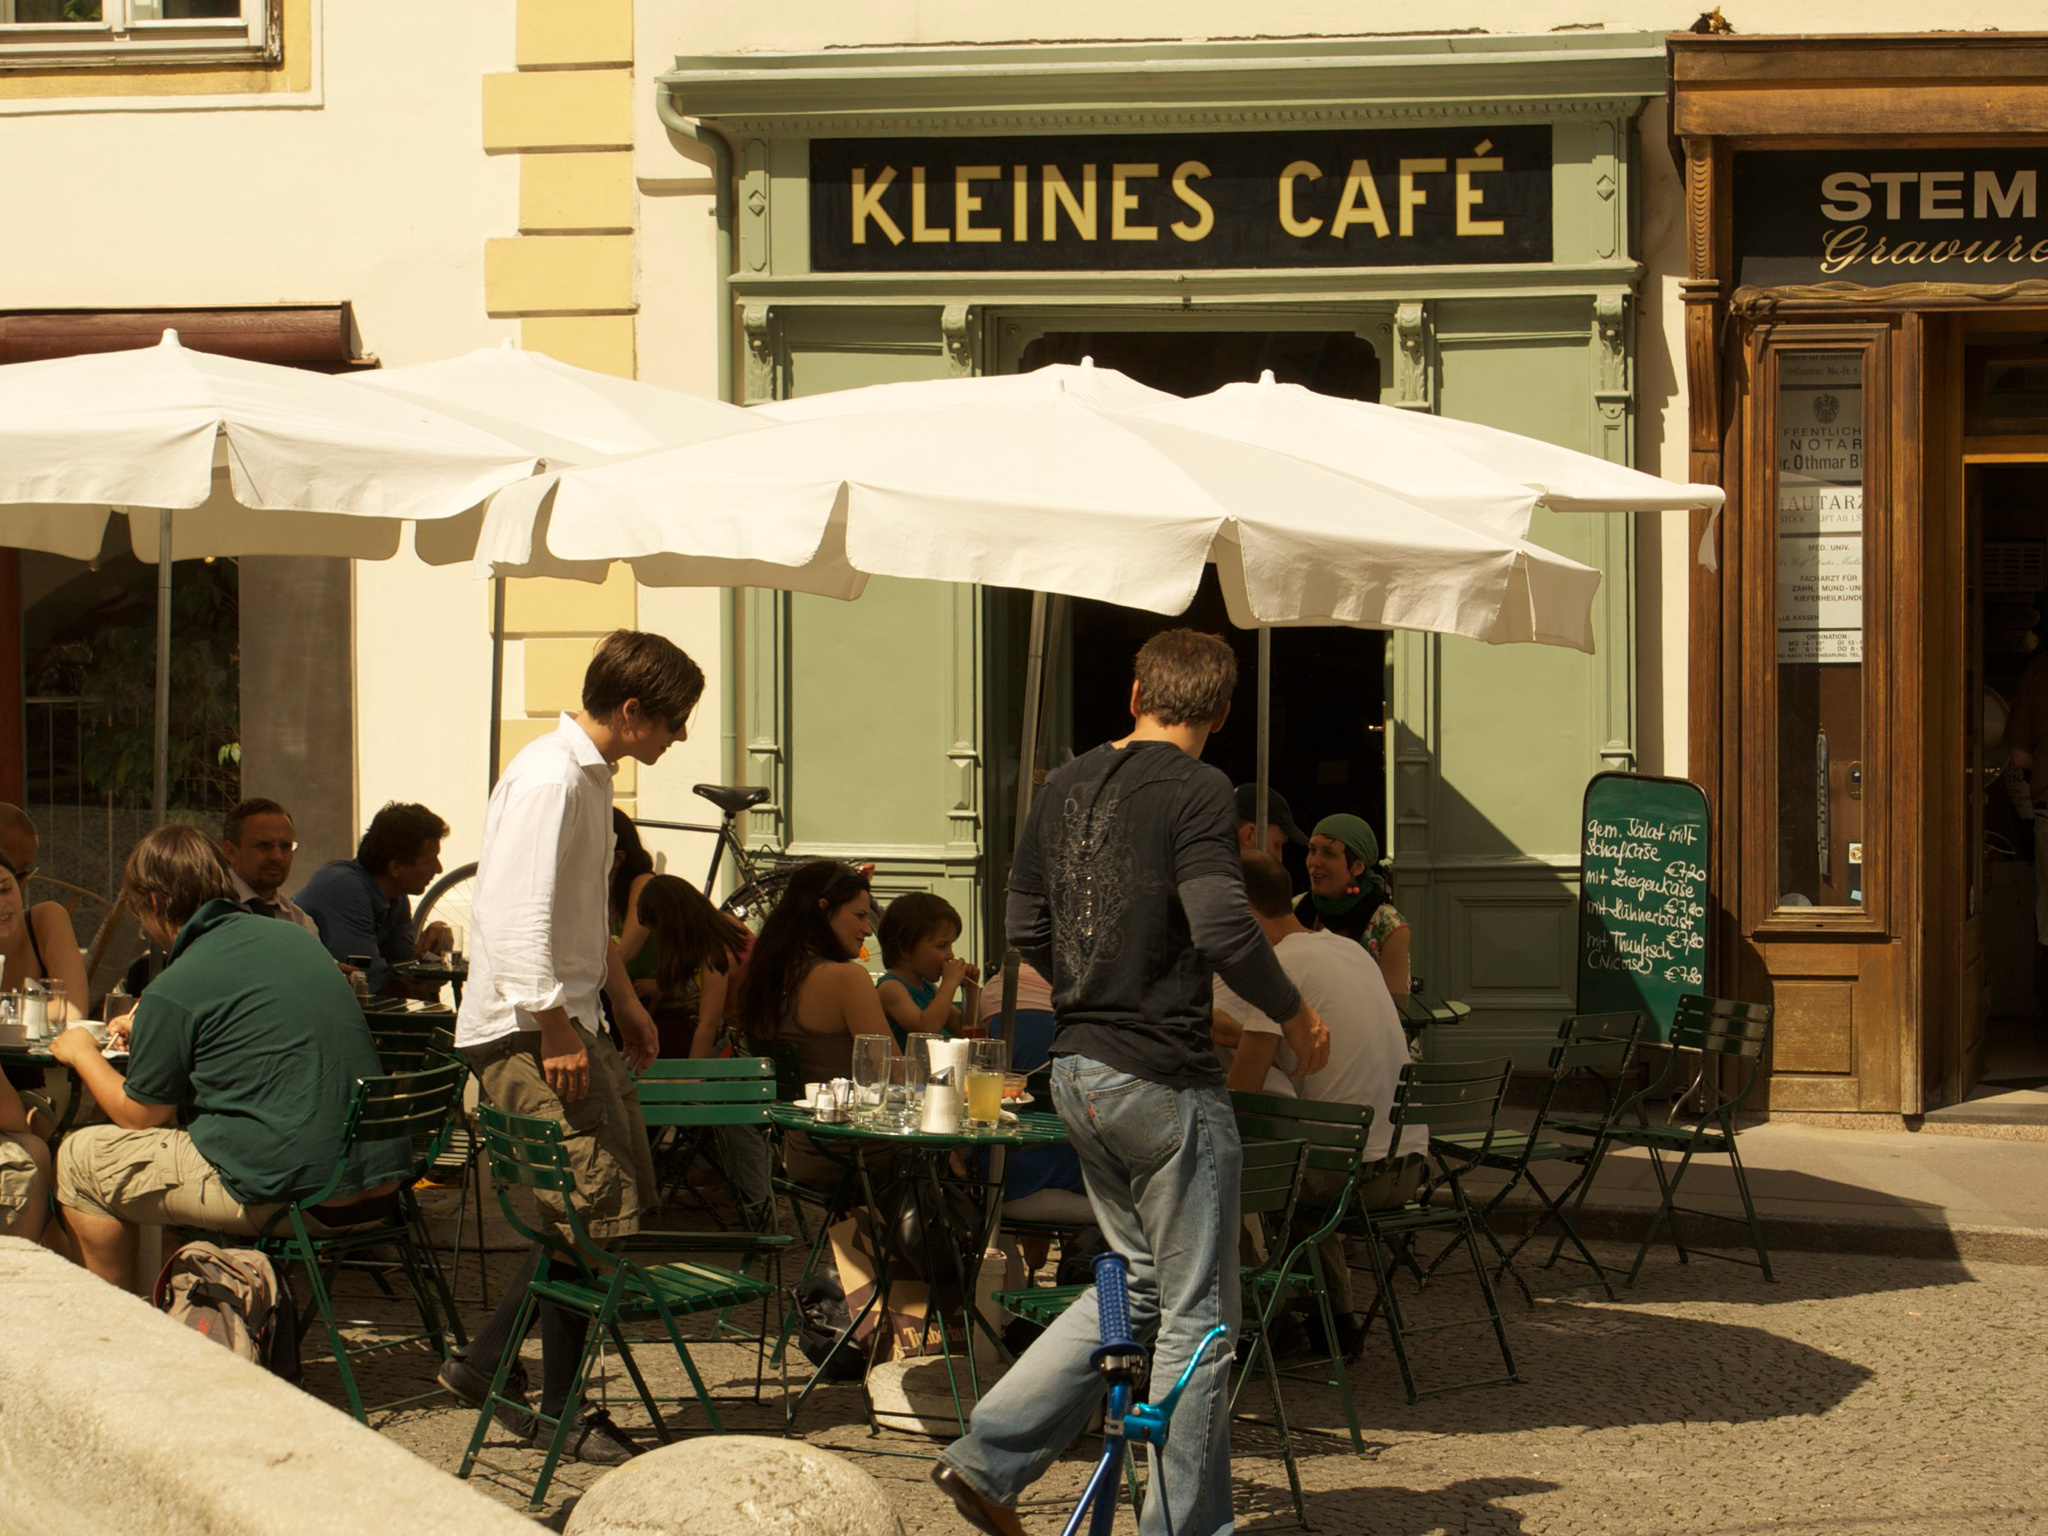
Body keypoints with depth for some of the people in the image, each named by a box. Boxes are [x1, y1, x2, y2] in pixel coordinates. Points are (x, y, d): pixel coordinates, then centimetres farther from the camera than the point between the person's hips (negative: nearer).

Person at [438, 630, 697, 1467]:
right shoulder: (548, 779, -18)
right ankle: (558, 1412, 1)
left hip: (567, 1022, 10)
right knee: (592, 1210, -11)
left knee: (621, 1201, 11)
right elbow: (519, 919, -24)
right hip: (524, 1029, -10)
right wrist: (555, 1031, -23)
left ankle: (487, 1362, 20)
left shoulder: (591, 776, 15)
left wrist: (621, 999, 26)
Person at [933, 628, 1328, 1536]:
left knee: (1139, 1284, 20)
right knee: (1196, 1313, 3)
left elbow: (1025, 930, 14)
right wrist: (1294, 1013, -7)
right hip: (1165, 1082, -8)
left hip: (1077, 1070, 8)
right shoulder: (1194, 790, -13)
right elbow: (1222, 928, -22)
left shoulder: (1064, 787, 10)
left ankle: (988, 1456, 14)